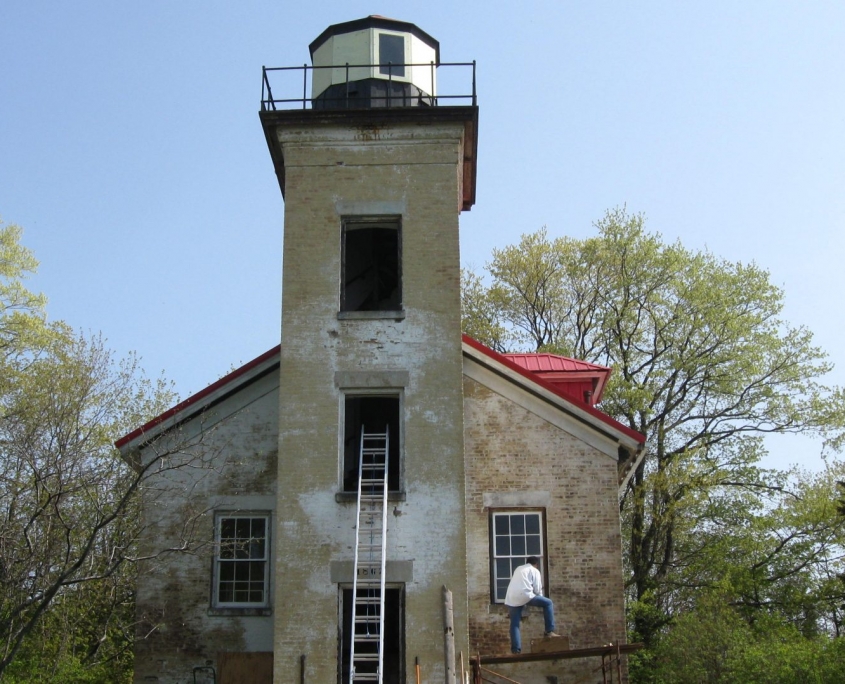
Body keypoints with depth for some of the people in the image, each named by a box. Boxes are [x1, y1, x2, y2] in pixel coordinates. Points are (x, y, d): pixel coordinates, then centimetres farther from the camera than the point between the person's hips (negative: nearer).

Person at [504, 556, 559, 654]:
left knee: (514, 624, 10)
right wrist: (540, 598, 26)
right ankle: (550, 631, 6)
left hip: (511, 598, 6)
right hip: (524, 595, -6)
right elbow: (537, 589, 7)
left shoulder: (518, 569, 31)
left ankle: (516, 649, 2)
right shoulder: (535, 571, 12)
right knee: (548, 603, 8)